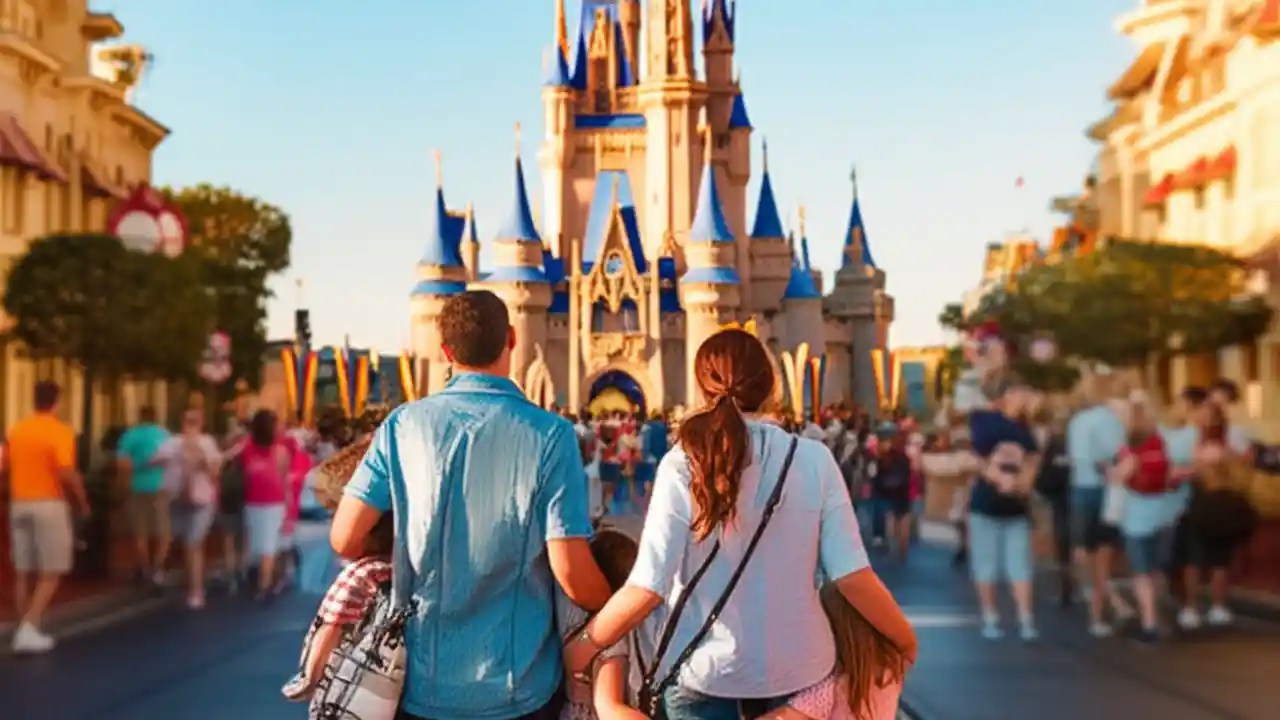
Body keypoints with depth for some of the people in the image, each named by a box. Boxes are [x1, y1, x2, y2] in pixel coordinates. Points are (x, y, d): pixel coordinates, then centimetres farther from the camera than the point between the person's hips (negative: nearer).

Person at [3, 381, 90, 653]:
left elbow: (5, 468, 12)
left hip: (20, 504, 6)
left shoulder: (16, 430, 8)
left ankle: (24, 630, 14)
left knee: (23, 573, 10)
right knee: (51, 573, 1)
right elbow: (66, 473, -20)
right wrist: (82, 502, -8)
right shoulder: (60, 431, -11)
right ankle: (29, 628, -11)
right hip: (50, 504, -6)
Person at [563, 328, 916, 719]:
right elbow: (853, 576, -10)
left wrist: (585, 643, 0)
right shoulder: (813, 459, -7)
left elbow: (647, 589, -15)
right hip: (797, 666, 2)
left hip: (705, 671, -2)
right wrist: (906, 639, 7)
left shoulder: (683, 464, -11)